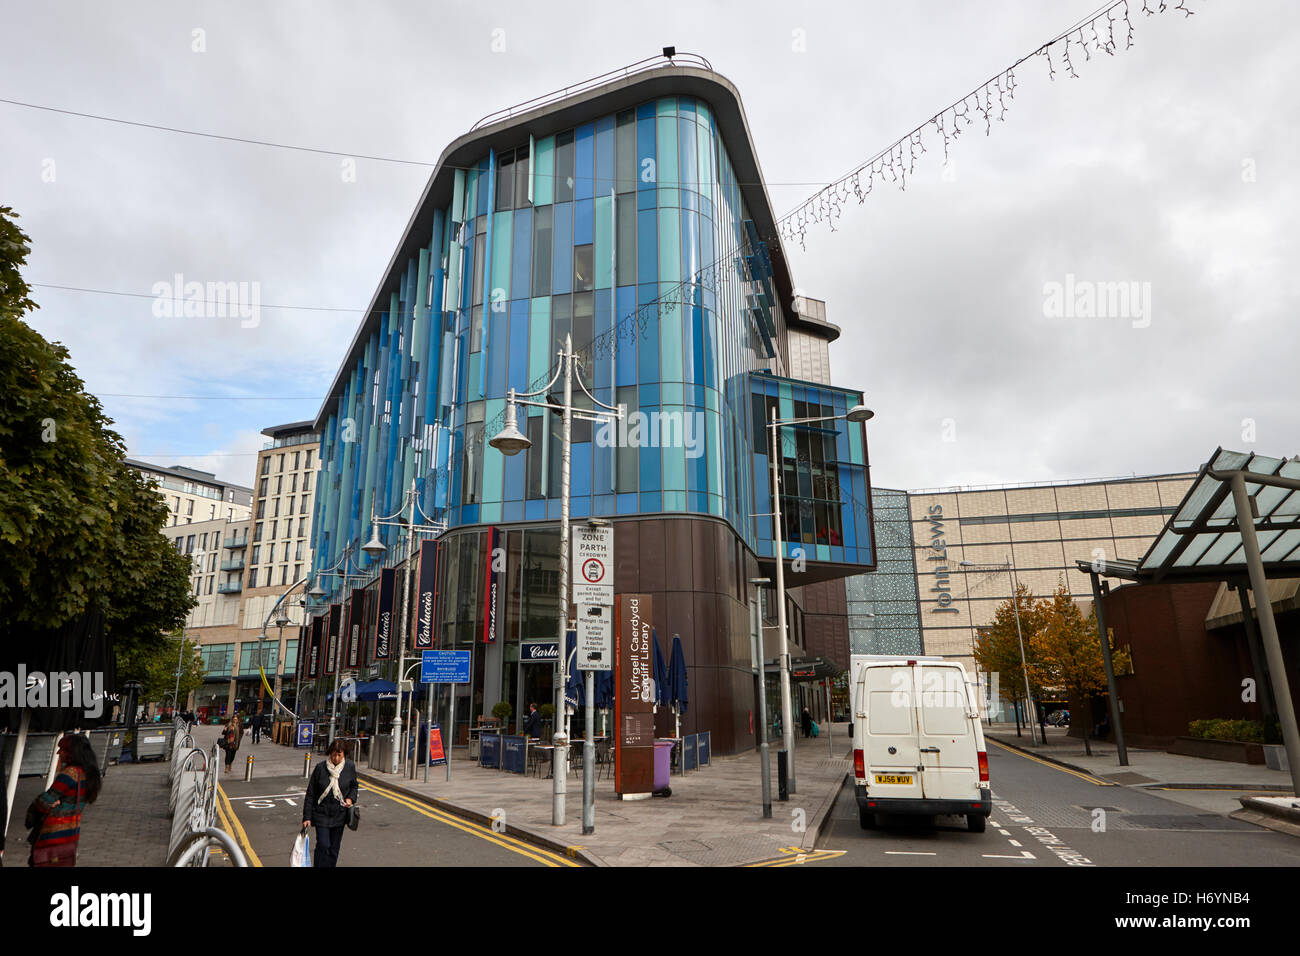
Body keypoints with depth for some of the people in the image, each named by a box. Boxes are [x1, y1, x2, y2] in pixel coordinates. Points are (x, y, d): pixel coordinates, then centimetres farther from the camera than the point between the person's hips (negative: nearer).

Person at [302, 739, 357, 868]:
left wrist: (351, 798, -9)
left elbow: (354, 786, 12)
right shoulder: (320, 768, -11)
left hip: (339, 815, 2)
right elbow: (310, 794, -5)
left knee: (334, 847, 10)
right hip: (322, 814, -2)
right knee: (323, 845, -10)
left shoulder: (349, 767, -4)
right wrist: (306, 817, -6)